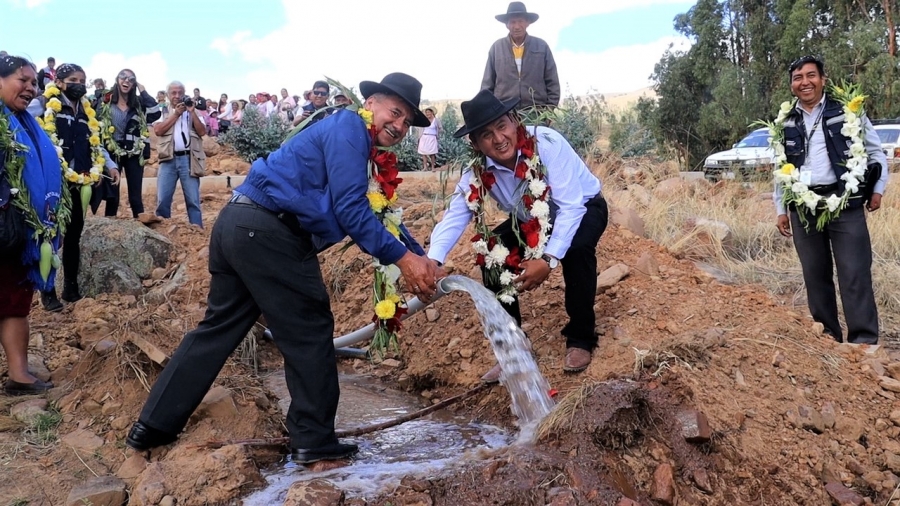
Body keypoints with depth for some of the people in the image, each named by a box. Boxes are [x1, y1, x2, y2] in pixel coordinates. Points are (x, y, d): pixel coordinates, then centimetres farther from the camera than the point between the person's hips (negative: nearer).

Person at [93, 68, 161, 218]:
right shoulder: (105, 102, 3)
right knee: (112, 196, 3)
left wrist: (143, 92, -5)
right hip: (112, 152, -1)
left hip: (134, 153, 1)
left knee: (135, 196, 2)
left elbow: (156, 114, -12)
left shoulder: (138, 102, 6)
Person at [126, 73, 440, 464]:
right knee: (309, 331, 1)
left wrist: (420, 260, 15)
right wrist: (402, 257, -12)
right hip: (268, 233, -10)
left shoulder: (348, 139, 24)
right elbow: (351, 211, -15)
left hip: (236, 223, 10)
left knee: (219, 327, 16)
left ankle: (152, 427, 24)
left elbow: (375, 215, 22)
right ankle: (314, 440, 11)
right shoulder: (349, 127, -5)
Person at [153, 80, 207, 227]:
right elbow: (158, 130, -5)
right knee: (162, 200, -2)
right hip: (168, 160, 1)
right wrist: (176, 114, -5)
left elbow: (202, 131, 0)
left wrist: (192, 112, -6)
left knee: (193, 200, -1)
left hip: (188, 159, 0)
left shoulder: (193, 112, 13)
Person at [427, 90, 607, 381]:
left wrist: (548, 259, -42)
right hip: (532, 222, 4)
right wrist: (433, 261, -47)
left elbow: (571, 206, -34)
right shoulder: (478, 174, -20)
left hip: (582, 209, -4)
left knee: (575, 248, -35)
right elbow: (453, 219, -27)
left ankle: (580, 339, -12)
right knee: (491, 258, -16)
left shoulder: (547, 143, -34)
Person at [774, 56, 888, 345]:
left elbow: (875, 152, 8)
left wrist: (878, 188, -3)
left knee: (854, 274, -6)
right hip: (802, 208, 3)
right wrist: (780, 209, 12)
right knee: (815, 274, 8)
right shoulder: (785, 123, 10)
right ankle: (826, 335, 19)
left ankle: (864, 340, -1)